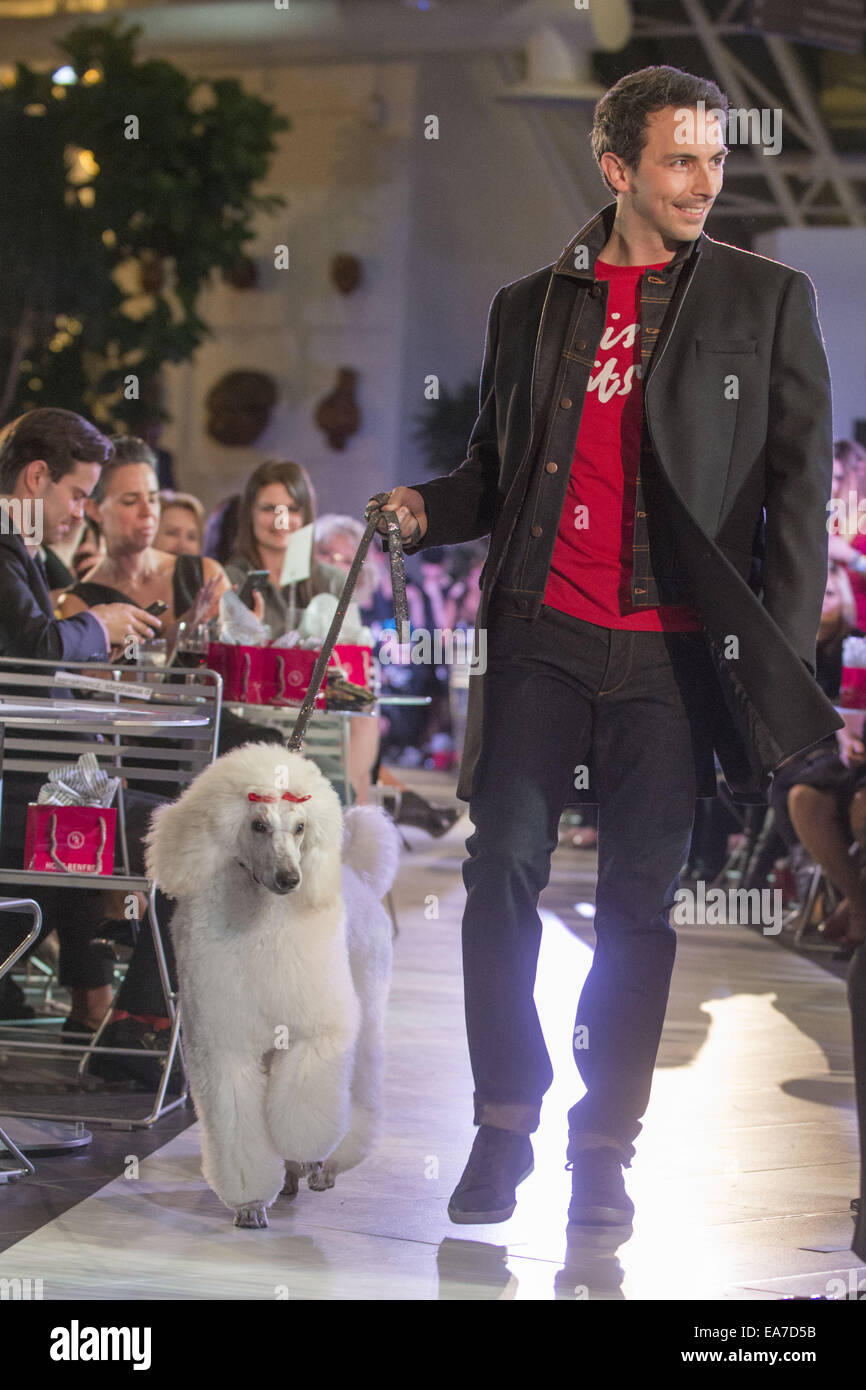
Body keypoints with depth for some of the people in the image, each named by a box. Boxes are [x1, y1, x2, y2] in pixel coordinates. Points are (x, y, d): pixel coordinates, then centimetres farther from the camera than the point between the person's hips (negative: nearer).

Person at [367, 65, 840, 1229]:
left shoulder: (768, 299, 6)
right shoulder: (530, 307, 12)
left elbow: (799, 485, 4)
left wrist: (784, 653, -4)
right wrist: (427, 510, -3)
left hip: (674, 654, -1)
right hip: (541, 638, 2)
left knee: (641, 902, 3)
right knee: (504, 868, -4)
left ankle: (606, 1145, 13)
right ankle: (506, 1122, 10)